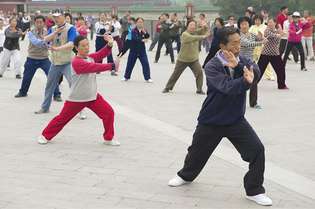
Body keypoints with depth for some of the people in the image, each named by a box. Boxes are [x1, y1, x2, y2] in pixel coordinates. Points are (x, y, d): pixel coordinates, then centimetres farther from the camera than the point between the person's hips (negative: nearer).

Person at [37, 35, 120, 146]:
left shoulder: (90, 57, 2)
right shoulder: (76, 62, -23)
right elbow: (94, 67, -33)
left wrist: (109, 45, -20)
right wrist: (112, 66, -37)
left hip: (93, 96, 6)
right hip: (76, 99, -6)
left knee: (109, 112, -4)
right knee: (62, 118, 7)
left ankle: (108, 139, 10)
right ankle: (46, 136, 27)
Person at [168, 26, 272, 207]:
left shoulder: (243, 60, -4)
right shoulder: (212, 67, -19)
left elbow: (256, 73, -25)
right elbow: (227, 87, -34)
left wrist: (237, 66, -38)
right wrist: (245, 81, -50)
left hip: (236, 120, 3)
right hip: (211, 121, -2)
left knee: (257, 150, -11)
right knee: (197, 151, 16)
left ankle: (255, 191, 5)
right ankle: (186, 175, 48)